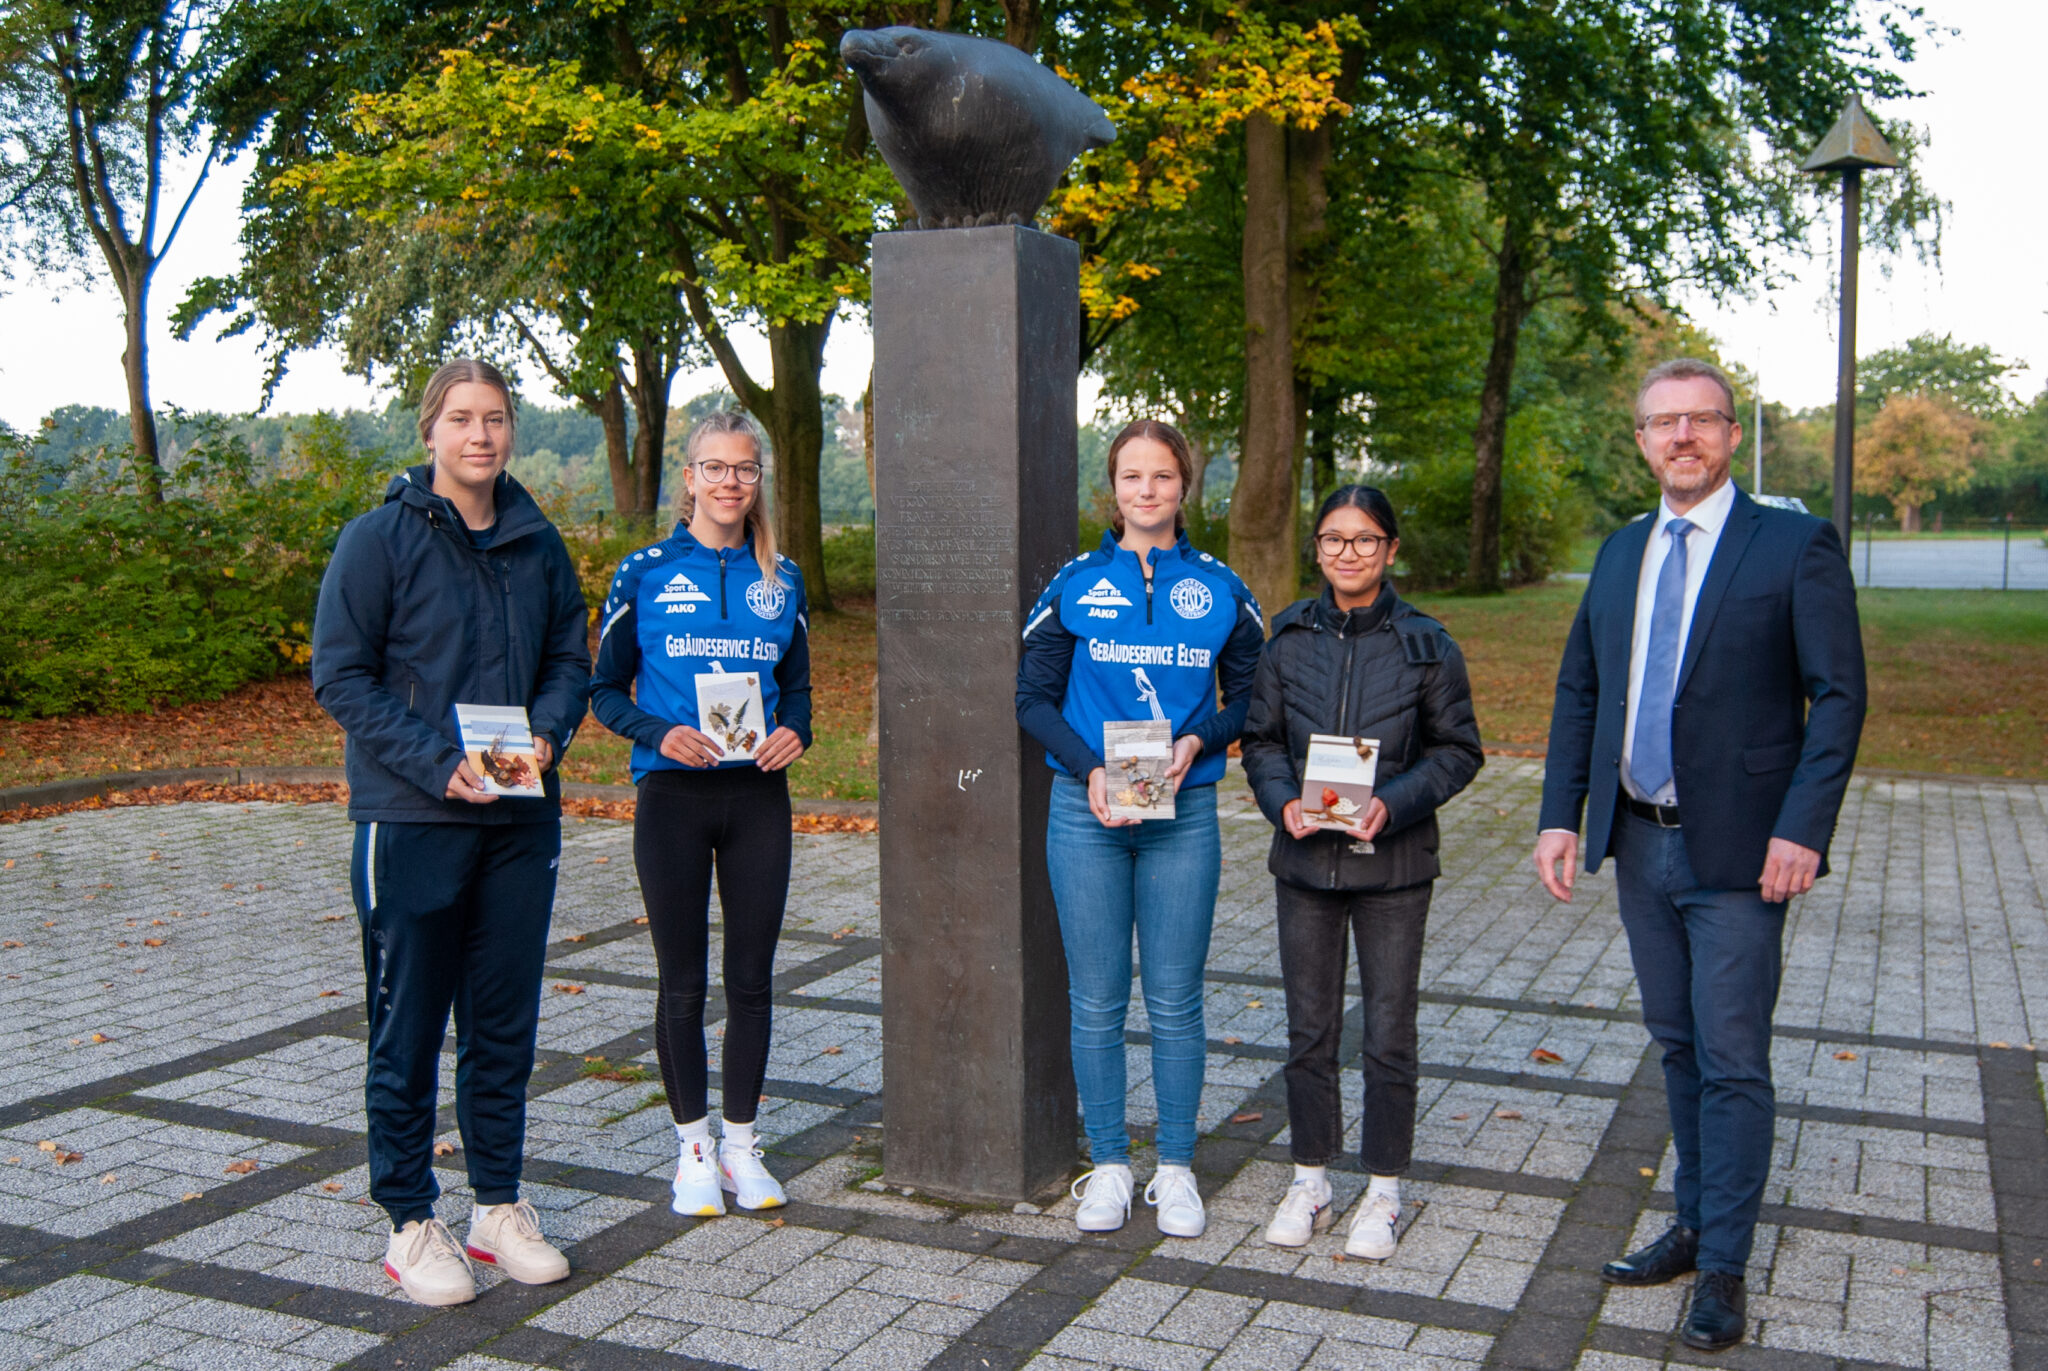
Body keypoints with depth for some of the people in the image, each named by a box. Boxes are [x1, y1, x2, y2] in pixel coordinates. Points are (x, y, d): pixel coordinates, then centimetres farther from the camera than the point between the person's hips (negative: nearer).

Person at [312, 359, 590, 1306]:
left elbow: (570, 658, 12)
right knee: (408, 1029, 5)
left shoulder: (538, 542, 6)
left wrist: (547, 733, -9)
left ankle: (499, 1206, 27)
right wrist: (439, 763, -19)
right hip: (411, 821, -4)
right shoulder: (379, 540, -7)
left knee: (505, 1024, 13)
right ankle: (410, 1222, 19)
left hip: (523, 820, 4)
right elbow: (339, 676, -8)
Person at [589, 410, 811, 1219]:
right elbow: (605, 690, 1)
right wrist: (658, 733, -17)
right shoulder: (645, 573, -1)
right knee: (684, 981, 6)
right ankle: (694, 1145, 21)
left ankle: (741, 1143, 21)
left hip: (758, 796, 2)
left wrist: (794, 734, -8)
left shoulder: (781, 579, 7)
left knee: (752, 977, 7)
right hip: (673, 797, -2)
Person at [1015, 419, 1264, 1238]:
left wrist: (1197, 741, -10)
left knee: (1175, 1001, 5)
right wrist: (1091, 770, -12)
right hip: (1086, 811, 0)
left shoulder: (1220, 590, 4)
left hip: (1183, 815, 0)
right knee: (1097, 1002, 6)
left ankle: (1176, 1169, 20)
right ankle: (1108, 1165, 20)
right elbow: (1034, 697, 2)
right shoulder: (1075, 585, 2)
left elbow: (1249, 698, 9)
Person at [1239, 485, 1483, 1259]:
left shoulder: (1425, 644, -4)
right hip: (1305, 859, 2)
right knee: (1309, 1028, 11)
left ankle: (1384, 1192, 21)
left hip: (1393, 862, -2)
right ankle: (1310, 1180, 26)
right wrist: (1283, 802, -12)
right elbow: (1261, 738, 7)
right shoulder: (1290, 638, 2)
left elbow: (1458, 749, -1)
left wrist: (1393, 805, -16)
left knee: (1389, 1033, 6)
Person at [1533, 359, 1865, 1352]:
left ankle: (1723, 1267, 13)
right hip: (1640, 843, 6)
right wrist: (1561, 815, 4)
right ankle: (1694, 1225, 32)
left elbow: (1838, 695, -10)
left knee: (1732, 1063, 1)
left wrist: (1801, 829, -18)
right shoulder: (1621, 554, 11)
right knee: (1678, 1048, 17)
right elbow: (1579, 689, 12)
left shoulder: (1796, 545, -6)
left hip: (1739, 850, -5)